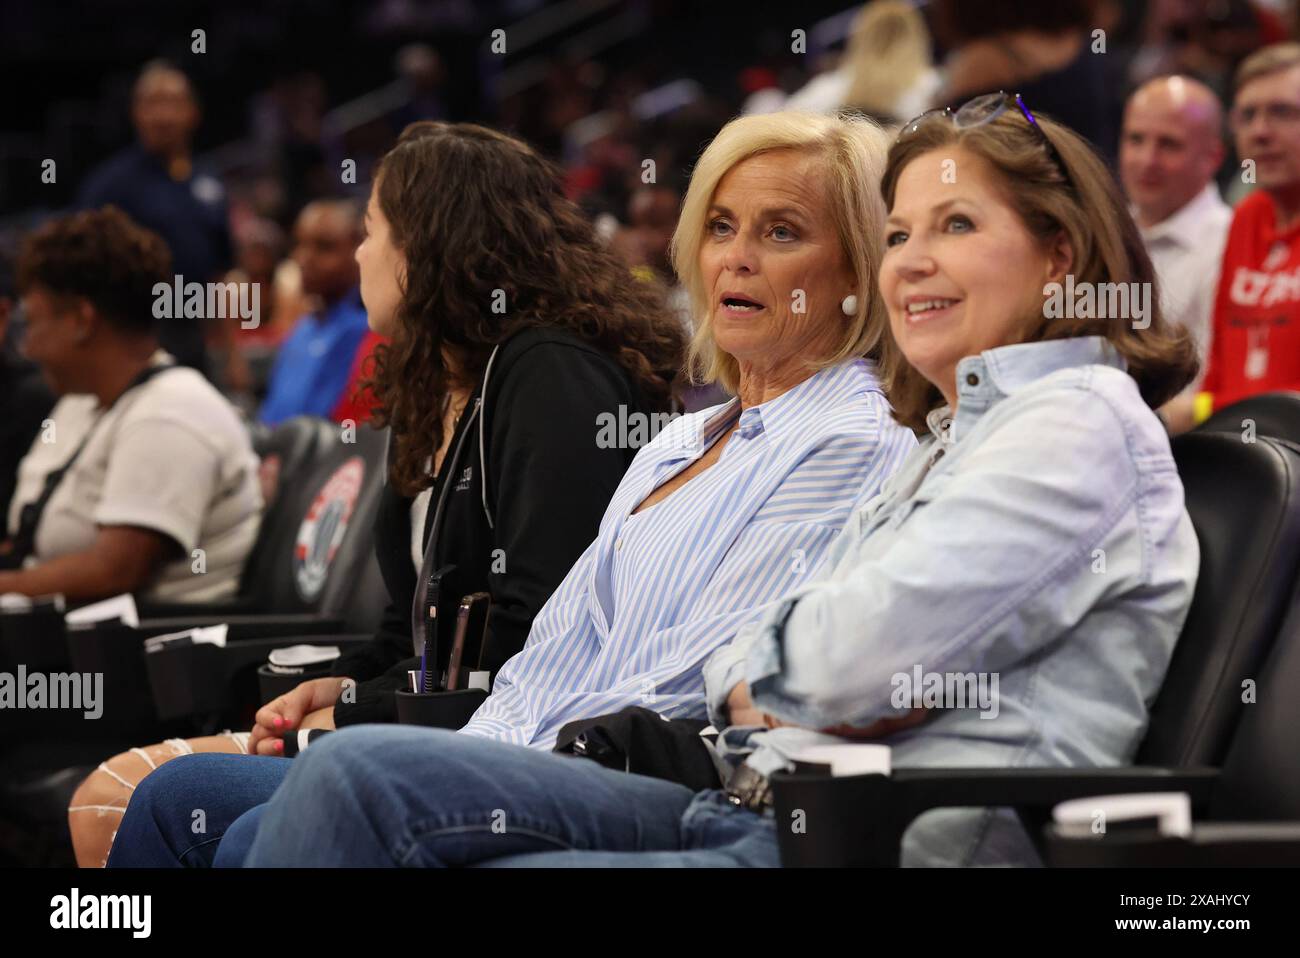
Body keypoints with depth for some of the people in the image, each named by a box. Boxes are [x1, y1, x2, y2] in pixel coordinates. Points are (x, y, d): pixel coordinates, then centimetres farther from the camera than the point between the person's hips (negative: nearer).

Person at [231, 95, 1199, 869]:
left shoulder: (1082, 423, -4)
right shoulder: (955, 442, 26)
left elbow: (853, 652, -16)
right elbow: (739, 667, 18)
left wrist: (761, 671, 5)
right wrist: (780, 696, -4)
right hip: (767, 806, 9)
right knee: (356, 776, -7)